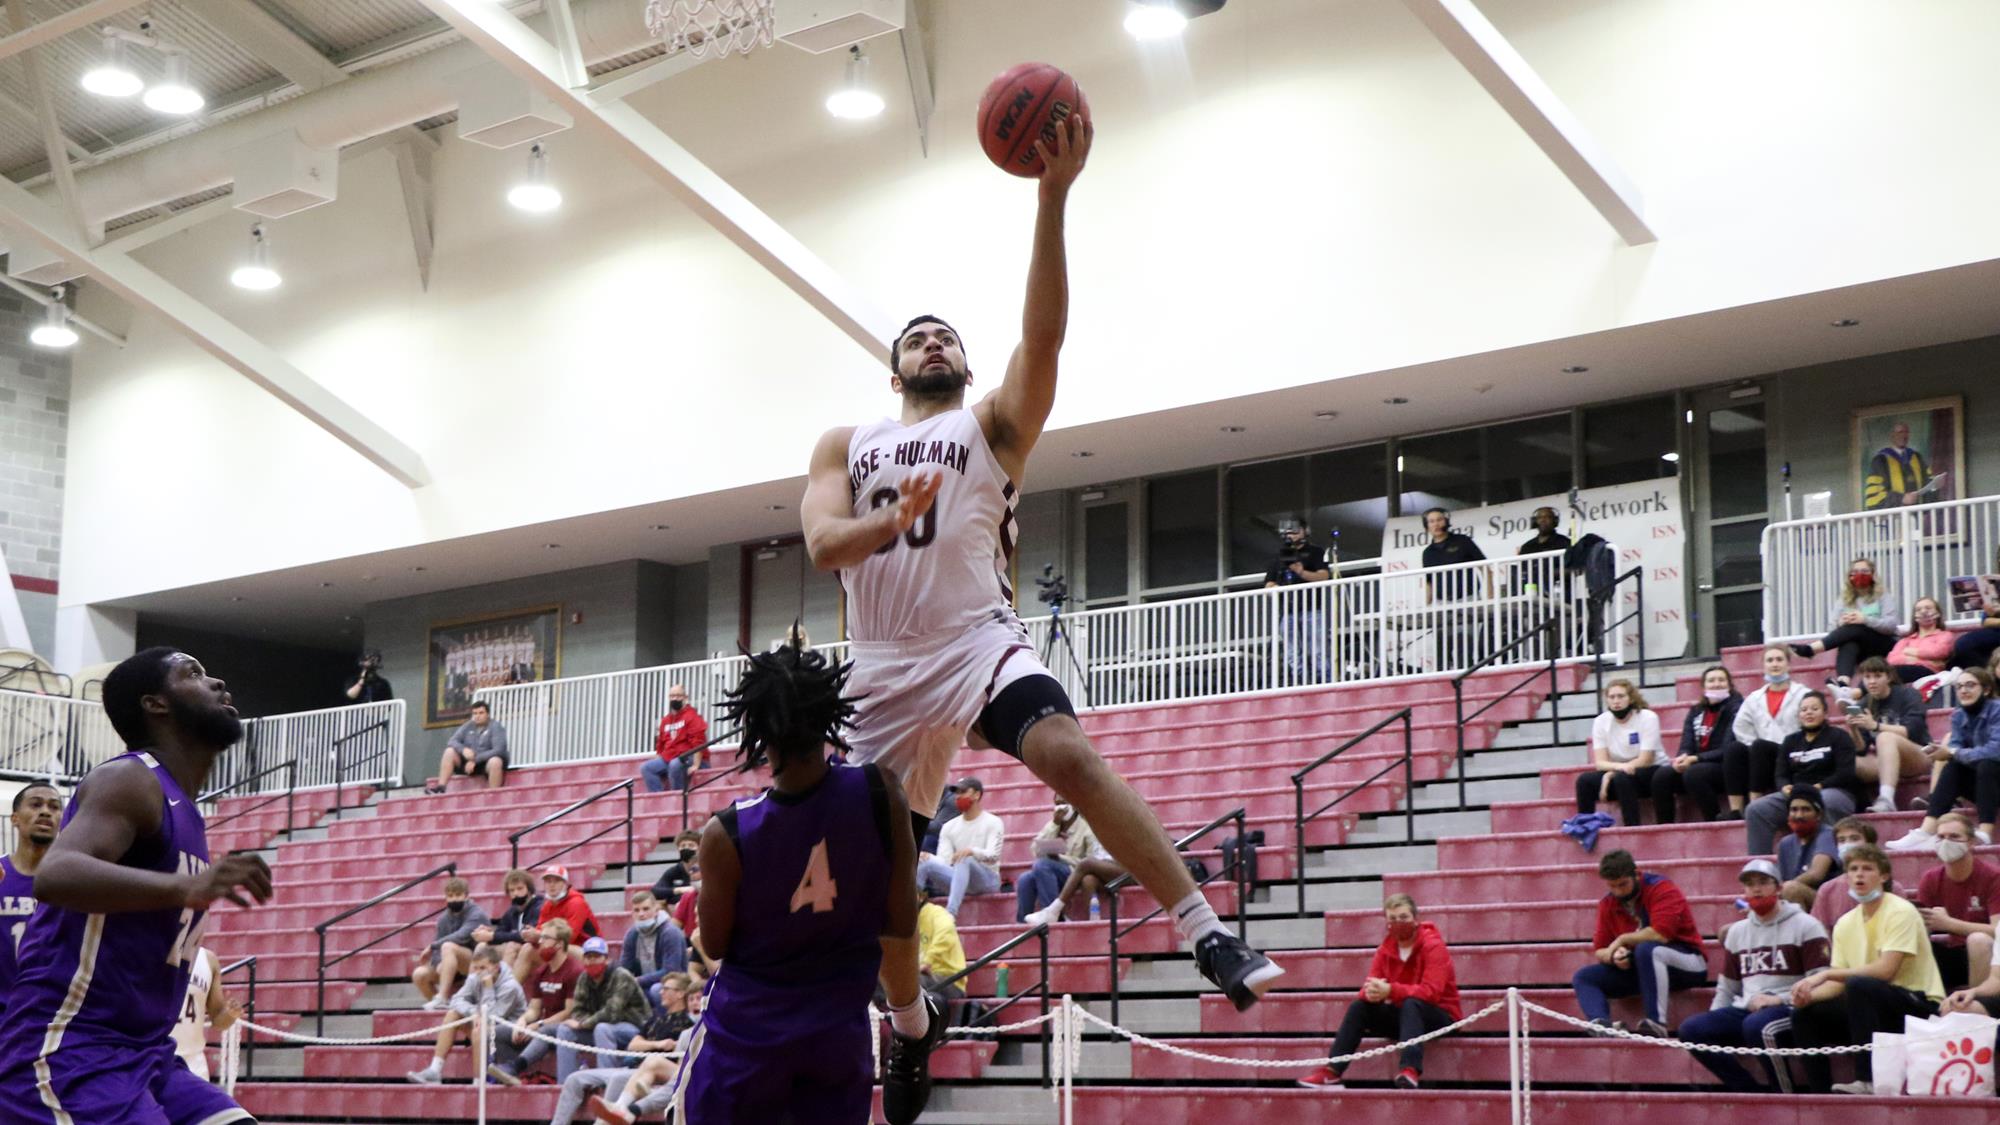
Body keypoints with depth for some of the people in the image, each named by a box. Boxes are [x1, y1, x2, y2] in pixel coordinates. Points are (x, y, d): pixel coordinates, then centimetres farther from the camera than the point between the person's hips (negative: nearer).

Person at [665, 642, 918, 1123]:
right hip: (840, 1028, 2)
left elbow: (715, 944, -5)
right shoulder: (879, 793, -16)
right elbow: (902, 923, -8)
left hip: (746, 1028, -2)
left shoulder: (726, 834, -21)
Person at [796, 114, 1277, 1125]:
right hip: (887, 668, 3)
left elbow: (1043, 336, -11)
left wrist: (1053, 198, -23)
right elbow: (822, 543, -2)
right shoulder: (845, 445, 15)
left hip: (980, 643, -3)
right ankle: (909, 1028, 31)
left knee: (1069, 756, -31)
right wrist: (894, 520, -25)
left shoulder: (992, 426, 8)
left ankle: (1208, 934, -31)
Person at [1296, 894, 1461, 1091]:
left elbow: (1431, 991, -29)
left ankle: (1411, 1070, -53)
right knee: (1359, 1007, -10)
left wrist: (1390, 991, -40)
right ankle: (1331, 1072, -18)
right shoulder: (1385, 949, 3)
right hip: (1402, 1016, 6)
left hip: (1441, 1017, -6)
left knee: (1411, 1004, -35)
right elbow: (1368, 988, -5)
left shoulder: (1433, 946, -15)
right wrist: (1372, 991, -31)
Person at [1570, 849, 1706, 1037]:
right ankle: (1601, 1024, -39)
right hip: (1637, 971, 6)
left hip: (1687, 964, -6)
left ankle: (1656, 1023, -44)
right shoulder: (1607, 904, 6)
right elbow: (1599, 951, 6)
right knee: (1583, 977, -9)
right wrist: (1614, 956, -18)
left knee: (1646, 949, -38)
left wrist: (1622, 940, -13)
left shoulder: (1661, 888, -12)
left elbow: (1661, 934, -26)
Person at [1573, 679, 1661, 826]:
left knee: (1621, 777, -34)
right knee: (1584, 780, -21)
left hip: (1653, 772, -4)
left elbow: (1645, 760, -17)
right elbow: (1600, 763, -9)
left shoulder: (1647, 718, -13)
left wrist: (1612, 772, -25)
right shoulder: (1600, 721, -3)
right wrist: (1617, 766, -33)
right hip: (1618, 773, 4)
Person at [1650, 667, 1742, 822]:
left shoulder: (1736, 708, -5)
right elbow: (1686, 745, 7)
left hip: (1726, 768, -6)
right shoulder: (1695, 712, 14)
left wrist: (1695, 759, -21)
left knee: (1693, 773, -35)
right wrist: (1683, 758, -19)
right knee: (1661, 775, -19)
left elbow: (1728, 751, -13)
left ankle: (1715, 822, -25)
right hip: (1696, 764, 6)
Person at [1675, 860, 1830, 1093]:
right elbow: (1727, 988, 23)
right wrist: (1713, 1024, 7)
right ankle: (1756, 1093, -13)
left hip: (1791, 1010, -6)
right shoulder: (1737, 931, 20)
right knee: (1692, 1030, -15)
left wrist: (1779, 999, -19)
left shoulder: (1805, 926, -1)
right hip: (1745, 1010, 7)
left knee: (1757, 1025, -38)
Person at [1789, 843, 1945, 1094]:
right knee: (1804, 1014, -5)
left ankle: (1868, 1081, -34)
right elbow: (1839, 983, 7)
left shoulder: (1900, 912, -11)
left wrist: (1825, 974, -25)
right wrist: (1809, 994, -15)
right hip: (1873, 1008, 7)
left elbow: (1885, 970, -24)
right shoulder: (1845, 924, 9)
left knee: (1859, 985, -33)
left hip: (1920, 1004, -7)